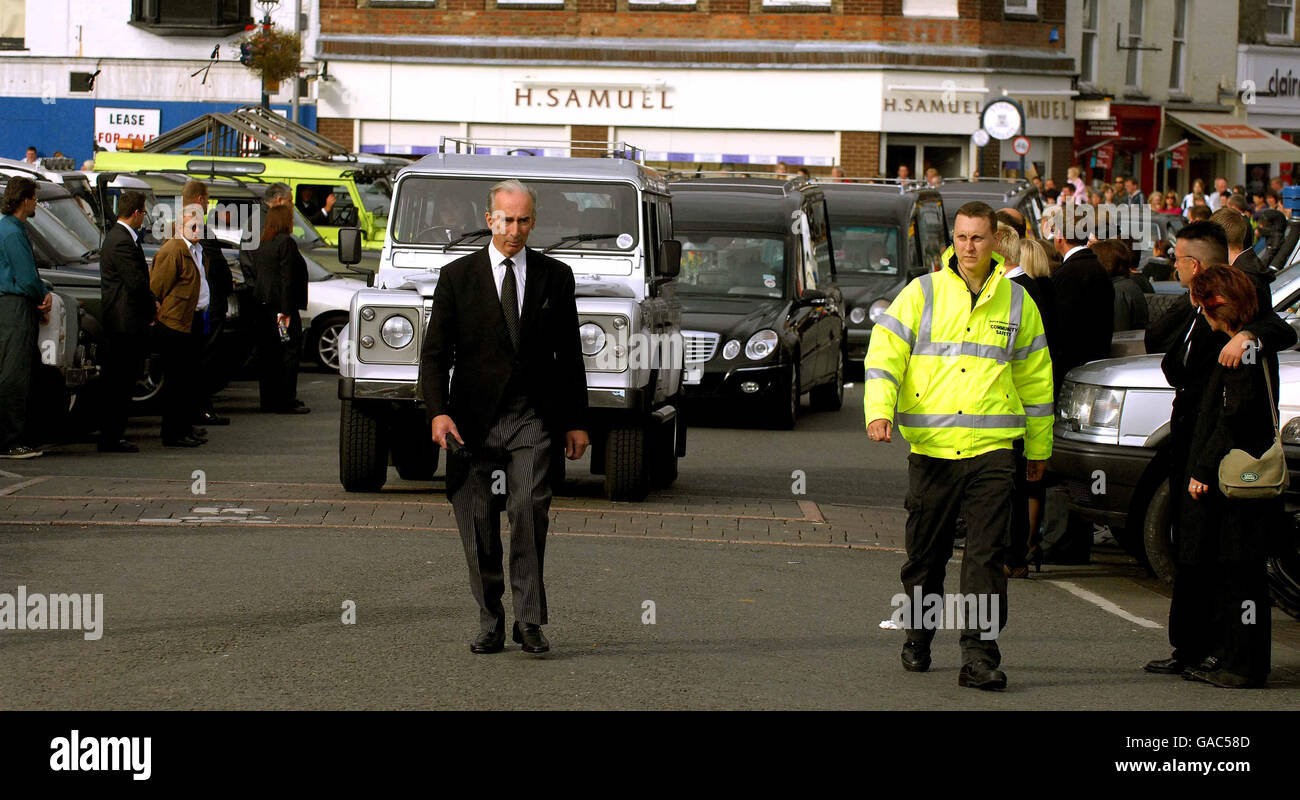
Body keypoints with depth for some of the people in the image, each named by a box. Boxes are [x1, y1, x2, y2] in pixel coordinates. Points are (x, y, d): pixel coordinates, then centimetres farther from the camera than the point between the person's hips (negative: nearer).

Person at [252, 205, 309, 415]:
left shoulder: (261, 246, 15)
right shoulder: (286, 243, -11)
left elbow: (256, 276, 16)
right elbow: (287, 279, -16)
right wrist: (286, 310, -19)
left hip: (262, 305, 9)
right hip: (281, 306, -8)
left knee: (268, 354, 11)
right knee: (290, 352, -5)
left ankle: (268, 400, 14)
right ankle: (285, 401, -8)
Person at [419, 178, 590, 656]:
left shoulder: (555, 277, 8)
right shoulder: (457, 276, 5)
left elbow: (569, 355, 13)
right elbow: (435, 353, 2)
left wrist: (576, 421, 9)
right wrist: (438, 412, -12)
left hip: (533, 419, 0)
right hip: (473, 419, 0)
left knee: (529, 510, -17)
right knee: (478, 525, 1)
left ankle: (529, 620, -12)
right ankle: (490, 625, 11)